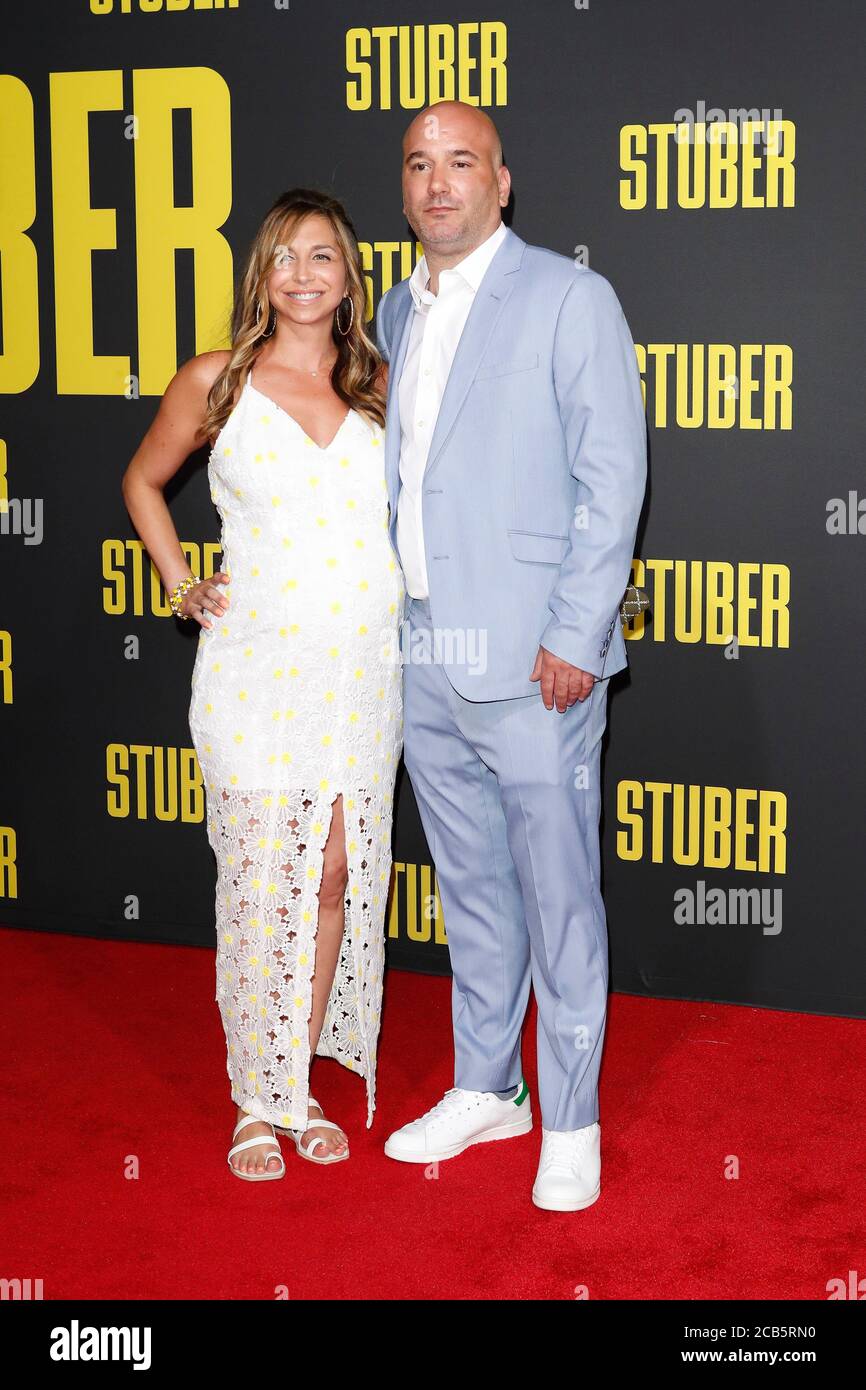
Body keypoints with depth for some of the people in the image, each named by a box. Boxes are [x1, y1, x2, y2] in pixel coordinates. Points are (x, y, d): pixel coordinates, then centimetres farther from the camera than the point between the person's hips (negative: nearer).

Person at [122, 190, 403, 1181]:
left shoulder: (380, 387, 7)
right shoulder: (215, 383, 1)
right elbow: (143, 481, 16)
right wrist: (183, 589, 7)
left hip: (365, 670, 3)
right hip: (257, 666, -2)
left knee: (338, 878, 6)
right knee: (259, 885, -1)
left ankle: (303, 1083, 21)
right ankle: (256, 1105, 13)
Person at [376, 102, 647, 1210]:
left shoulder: (569, 298, -6)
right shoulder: (399, 311, 14)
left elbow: (613, 479, -11)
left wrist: (574, 638, -16)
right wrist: (393, 613, 15)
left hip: (530, 661, -6)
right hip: (423, 660, 7)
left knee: (559, 896, 1)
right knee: (471, 887, 17)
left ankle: (571, 1120, 14)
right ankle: (485, 1088, 30)